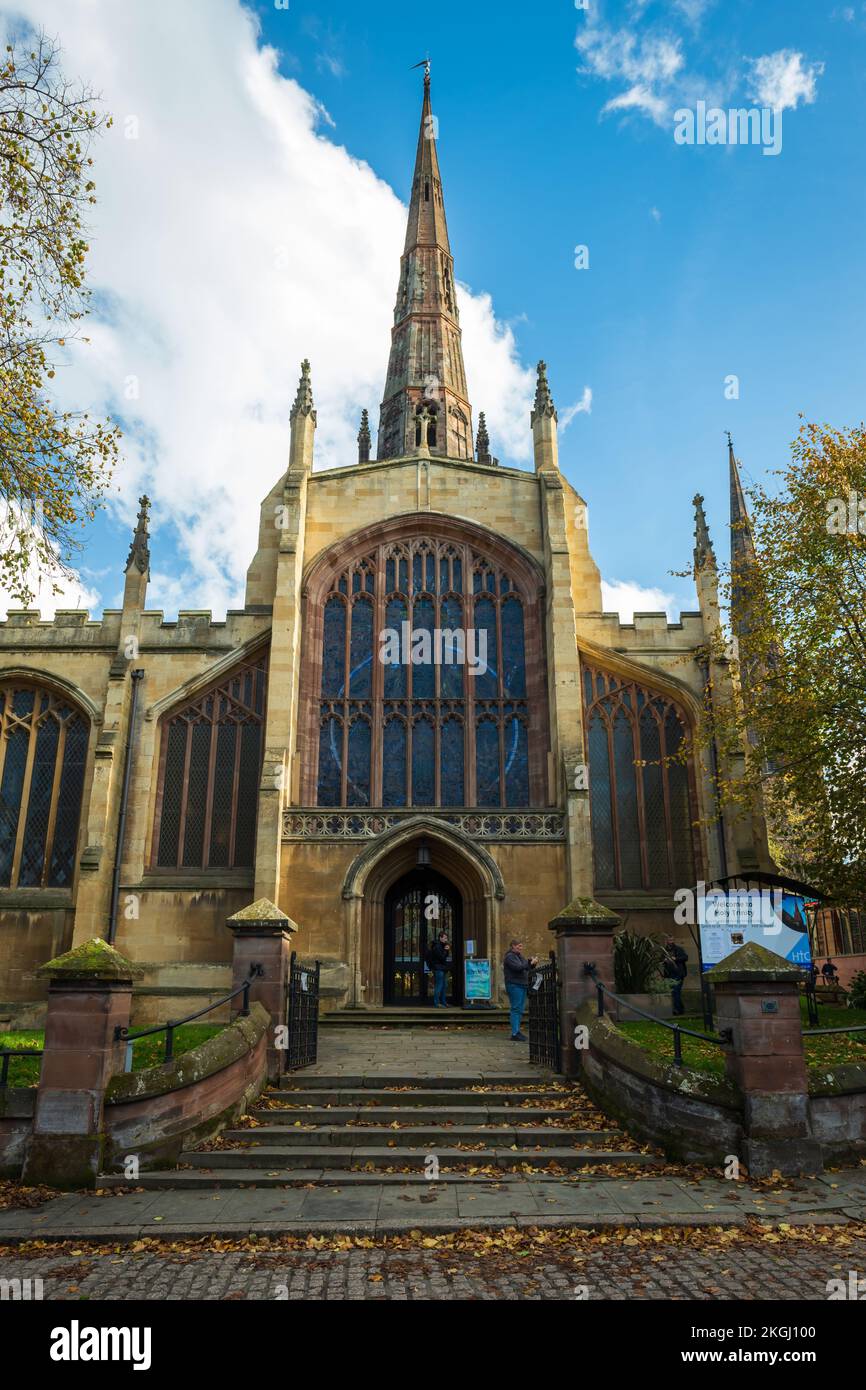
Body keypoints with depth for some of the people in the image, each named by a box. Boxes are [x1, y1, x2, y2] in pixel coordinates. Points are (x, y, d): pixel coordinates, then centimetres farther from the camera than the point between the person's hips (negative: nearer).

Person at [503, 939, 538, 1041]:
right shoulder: (509, 956, -9)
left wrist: (533, 962, 0)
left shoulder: (520, 956, 19)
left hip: (522, 985, 9)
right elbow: (518, 967, -22)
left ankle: (517, 1031, 15)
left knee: (520, 1009, 10)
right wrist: (530, 963, -22)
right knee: (516, 1009, -11)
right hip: (514, 985, -9)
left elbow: (526, 968, 18)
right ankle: (514, 1034, -11)